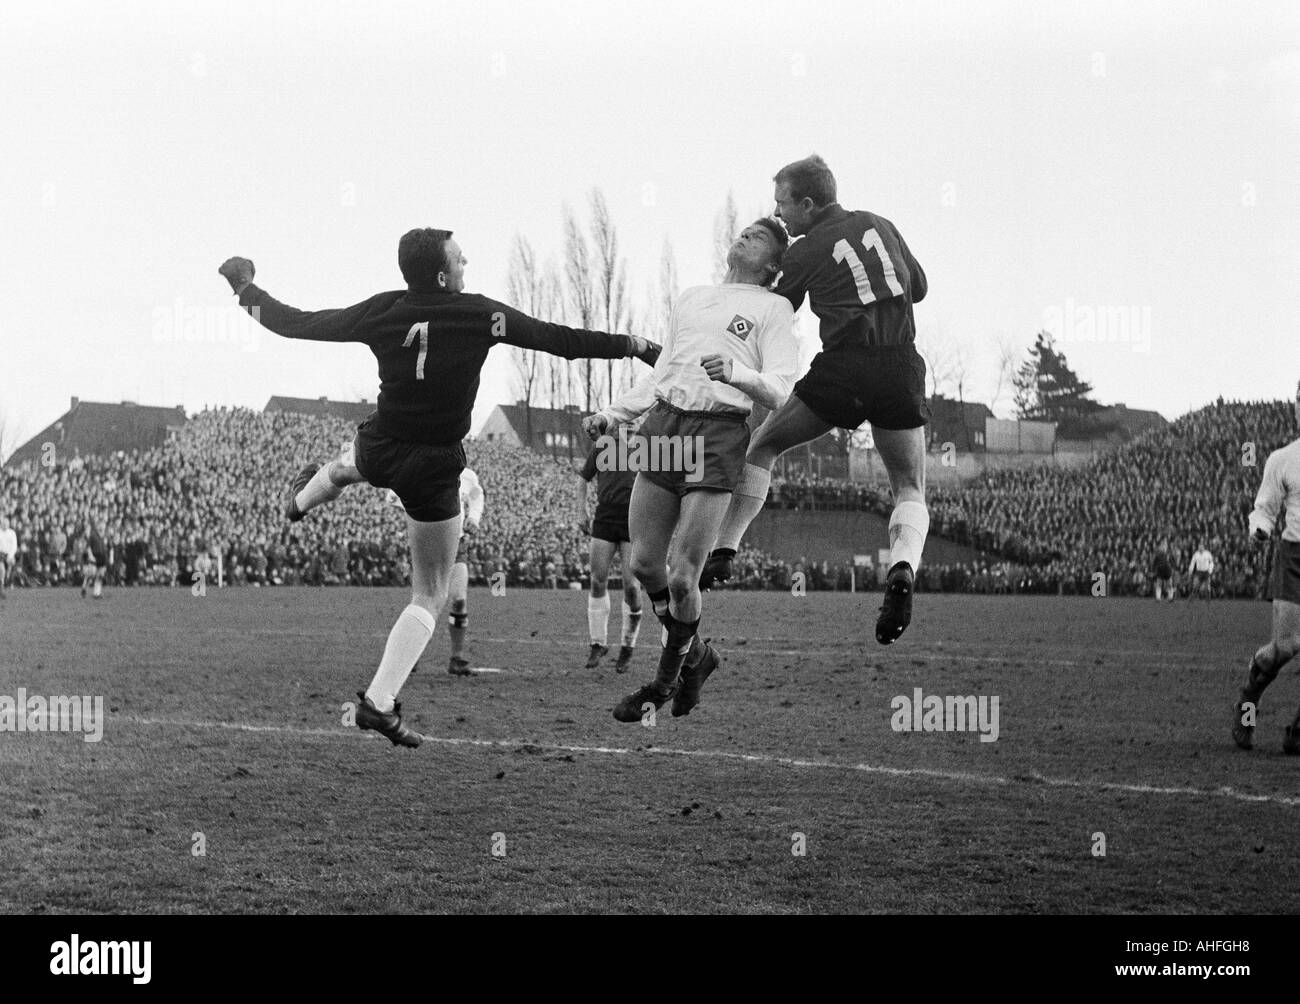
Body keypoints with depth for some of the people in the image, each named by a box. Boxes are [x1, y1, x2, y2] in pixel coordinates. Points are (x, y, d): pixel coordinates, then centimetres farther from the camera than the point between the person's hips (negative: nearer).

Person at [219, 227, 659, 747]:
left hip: (377, 449, 3)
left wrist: (245, 287, 12)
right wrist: (633, 345, 0)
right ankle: (380, 700, -6)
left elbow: (297, 324, -3)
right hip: (434, 468, -3)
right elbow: (558, 339, -11)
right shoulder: (480, 314, -16)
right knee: (429, 595, 6)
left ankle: (298, 501, 62)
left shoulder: (382, 311, -9)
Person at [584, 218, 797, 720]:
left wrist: (738, 374, -24)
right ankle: (694, 654, 27)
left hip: (719, 435, -6)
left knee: (681, 578, -9)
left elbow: (779, 391, -5)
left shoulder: (773, 307, 6)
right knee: (644, 564, 3)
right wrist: (611, 414, 18)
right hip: (663, 424, 6)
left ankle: (666, 678, 14)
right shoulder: (690, 299, 24)